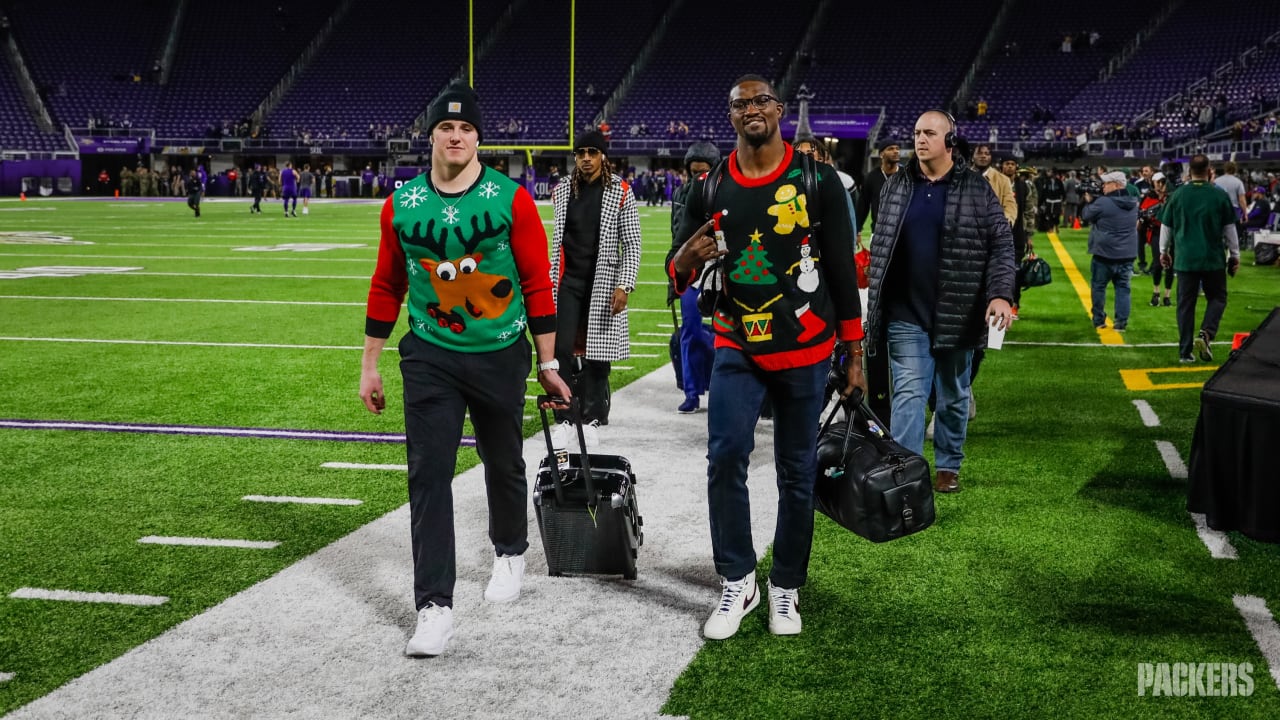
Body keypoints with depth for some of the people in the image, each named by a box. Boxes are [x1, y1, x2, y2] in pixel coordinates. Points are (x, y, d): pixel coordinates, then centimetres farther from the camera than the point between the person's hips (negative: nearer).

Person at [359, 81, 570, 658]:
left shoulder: (511, 199, -7)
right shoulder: (401, 204, 0)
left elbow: (537, 282, -3)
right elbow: (386, 287, 9)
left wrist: (547, 363, -3)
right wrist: (369, 365, 9)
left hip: (501, 355, -1)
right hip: (430, 357, 1)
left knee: (504, 466, 16)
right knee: (428, 475, -7)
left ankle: (510, 552, 45)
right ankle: (434, 607, -5)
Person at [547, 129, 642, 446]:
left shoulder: (620, 192, -3)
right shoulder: (562, 191, 8)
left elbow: (632, 244, -3)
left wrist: (624, 285, -11)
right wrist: (548, 282, 14)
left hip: (602, 283, -2)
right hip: (568, 281, 2)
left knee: (596, 353, 3)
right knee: (561, 349, -6)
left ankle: (591, 419, 13)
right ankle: (565, 418, 1)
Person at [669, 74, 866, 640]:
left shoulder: (818, 181, -3)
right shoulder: (710, 189, 3)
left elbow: (843, 271, 0)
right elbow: (677, 275, 9)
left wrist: (854, 357, 0)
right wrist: (688, 256, -17)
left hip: (805, 349, -1)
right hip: (737, 347, 1)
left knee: (797, 472, 6)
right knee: (725, 458, -10)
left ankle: (785, 588, 21)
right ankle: (737, 583, 6)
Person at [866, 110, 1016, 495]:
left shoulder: (976, 189, -2)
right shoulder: (896, 186, 6)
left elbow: (1001, 243, -3)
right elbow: (880, 245, 12)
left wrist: (1001, 294, -16)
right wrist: (875, 299, 10)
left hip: (957, 314, -1)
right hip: (907, 314, 1)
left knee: (953, 396, 13)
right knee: (908, 394, -6)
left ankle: (949, 467, 29)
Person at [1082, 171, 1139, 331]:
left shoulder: (1102, 202, -15)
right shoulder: (1133, 204, 7)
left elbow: (1085, 216, -4)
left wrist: (1089, 202, 15)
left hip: (1104, 253, -5)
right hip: (1126, 254, 5)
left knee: (1099, 286, 10)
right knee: (1123, 288, 8)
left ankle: (1099, 321, 15)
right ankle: (1121, 323, 4)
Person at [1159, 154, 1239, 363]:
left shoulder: (1177, 195, 0)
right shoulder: (1220, 196, -4)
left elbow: (1166, 226, 8)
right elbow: (1229, 228, 3)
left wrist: (1164, 251, 22)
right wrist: (1235, 255, 14)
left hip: (1185, 259, 1)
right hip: (1213, 259, -1)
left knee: (1186, 304, 7)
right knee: (1217, 298, 13)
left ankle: (1185, 352, 6)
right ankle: (1206, 334, -13)